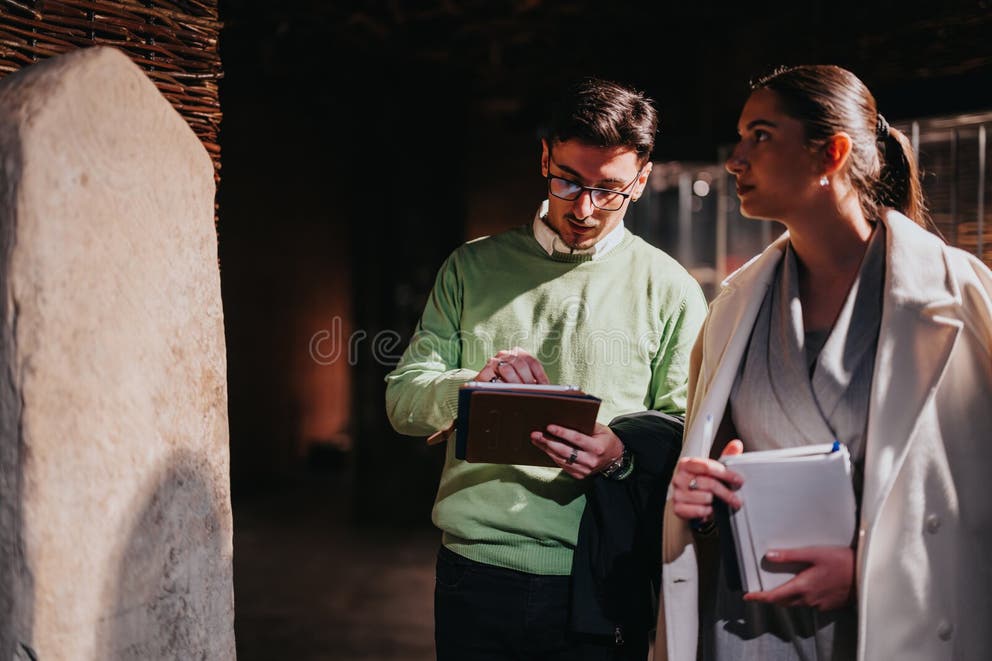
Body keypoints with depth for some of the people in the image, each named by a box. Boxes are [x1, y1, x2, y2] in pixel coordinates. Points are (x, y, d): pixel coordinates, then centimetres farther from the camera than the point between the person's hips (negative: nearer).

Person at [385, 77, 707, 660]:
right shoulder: (473, 267, 7)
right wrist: (470, 383, -16)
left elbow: (687, 434, 0)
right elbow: (402, 400, 5)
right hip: (476, 572, 2)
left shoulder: (669, 289, 1)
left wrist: (622, 456, -20)